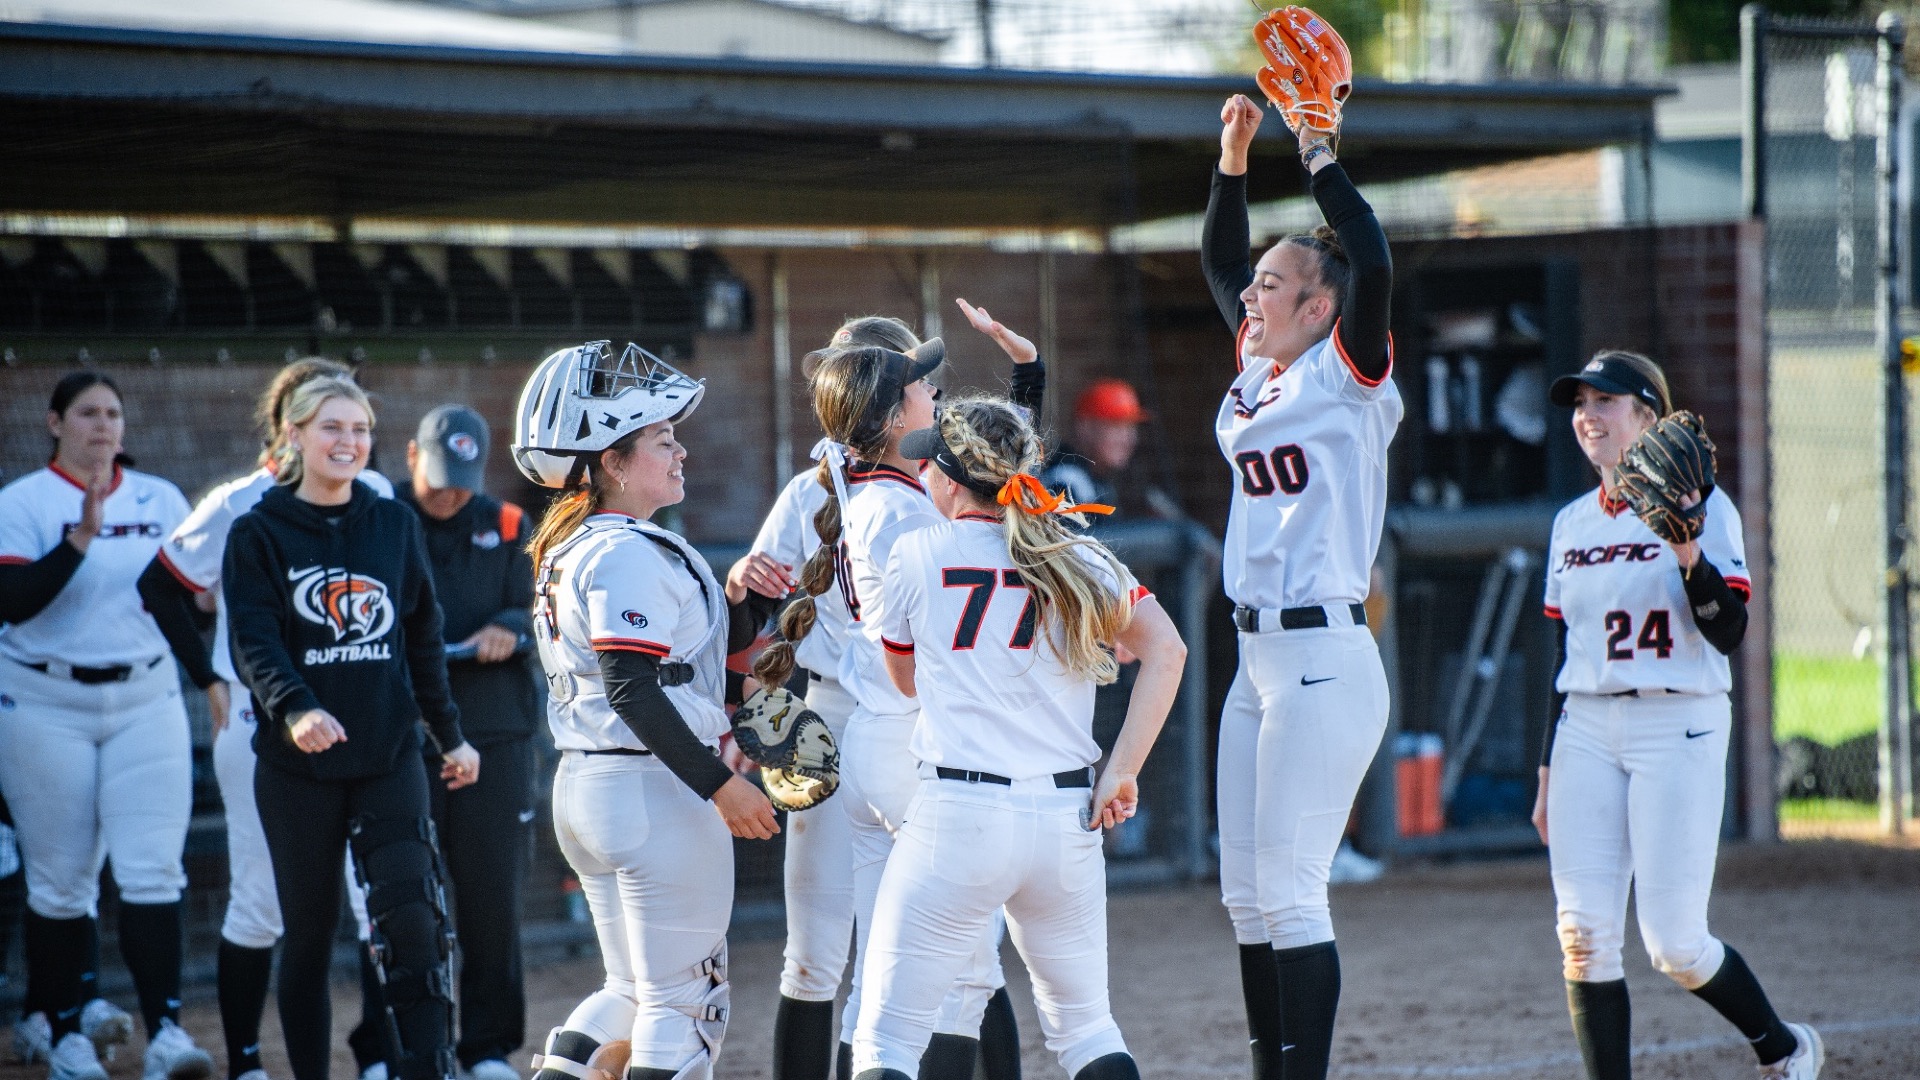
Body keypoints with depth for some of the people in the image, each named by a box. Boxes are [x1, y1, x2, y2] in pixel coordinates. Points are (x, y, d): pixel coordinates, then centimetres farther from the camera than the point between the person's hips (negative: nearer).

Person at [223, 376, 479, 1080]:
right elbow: (254, 643, -13)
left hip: (388, 757, 2)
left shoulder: (395, 525, 9)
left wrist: (450, 734, 18)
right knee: (309, 931, 6)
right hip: (296, 766, -1)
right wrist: (294, 710, -30)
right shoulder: (259, 534, -1)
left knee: (411, 916, -13)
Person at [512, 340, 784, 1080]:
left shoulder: (572, 547, 15)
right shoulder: (626, 555, -16)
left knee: (634, 993, 19)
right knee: (685, 1002, -1)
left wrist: (756, 598, 0)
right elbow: (632, 689, -25)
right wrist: (720, 783, -24)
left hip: (584, 788, 10)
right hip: (657, 795, -10)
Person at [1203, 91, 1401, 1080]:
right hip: (1258, 660, 9)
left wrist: (1319, 155, -17)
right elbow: (1219, 261, 26)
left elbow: (1373, 268, -24)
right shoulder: (1259, 374, 14)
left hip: (1324, 658, -9)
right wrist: (1233, 158, 16)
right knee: (1246, 894, 9)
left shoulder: (1347, 377, -8)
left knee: (1289, 891, -9)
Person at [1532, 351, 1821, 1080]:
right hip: (1585, 732, 6)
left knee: (1674, 945, -7)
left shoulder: (1702, 506, -3)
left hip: (1679, 727, -5)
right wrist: (1549, 772, 17)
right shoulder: (1572, 522, 14)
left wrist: (1689, 555, -28)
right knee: (1584, 936, -6)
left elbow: (1728, 632, -12)